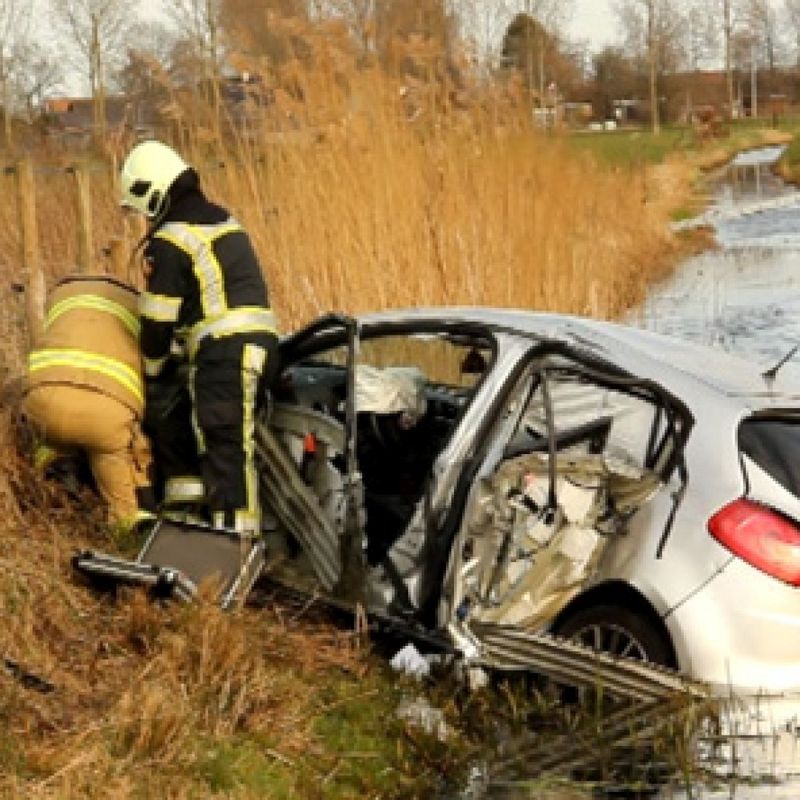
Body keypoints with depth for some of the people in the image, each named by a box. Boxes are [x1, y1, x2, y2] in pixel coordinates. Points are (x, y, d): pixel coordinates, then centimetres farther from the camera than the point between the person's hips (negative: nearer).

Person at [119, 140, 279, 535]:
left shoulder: (169, 241, -6)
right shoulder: (222, 219, 21)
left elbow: (158, 320, -4)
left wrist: (150, 369, 13)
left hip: (223, 349, -9)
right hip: (260, 338, 9)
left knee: (226, 447, -10)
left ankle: (235, 529, -13)